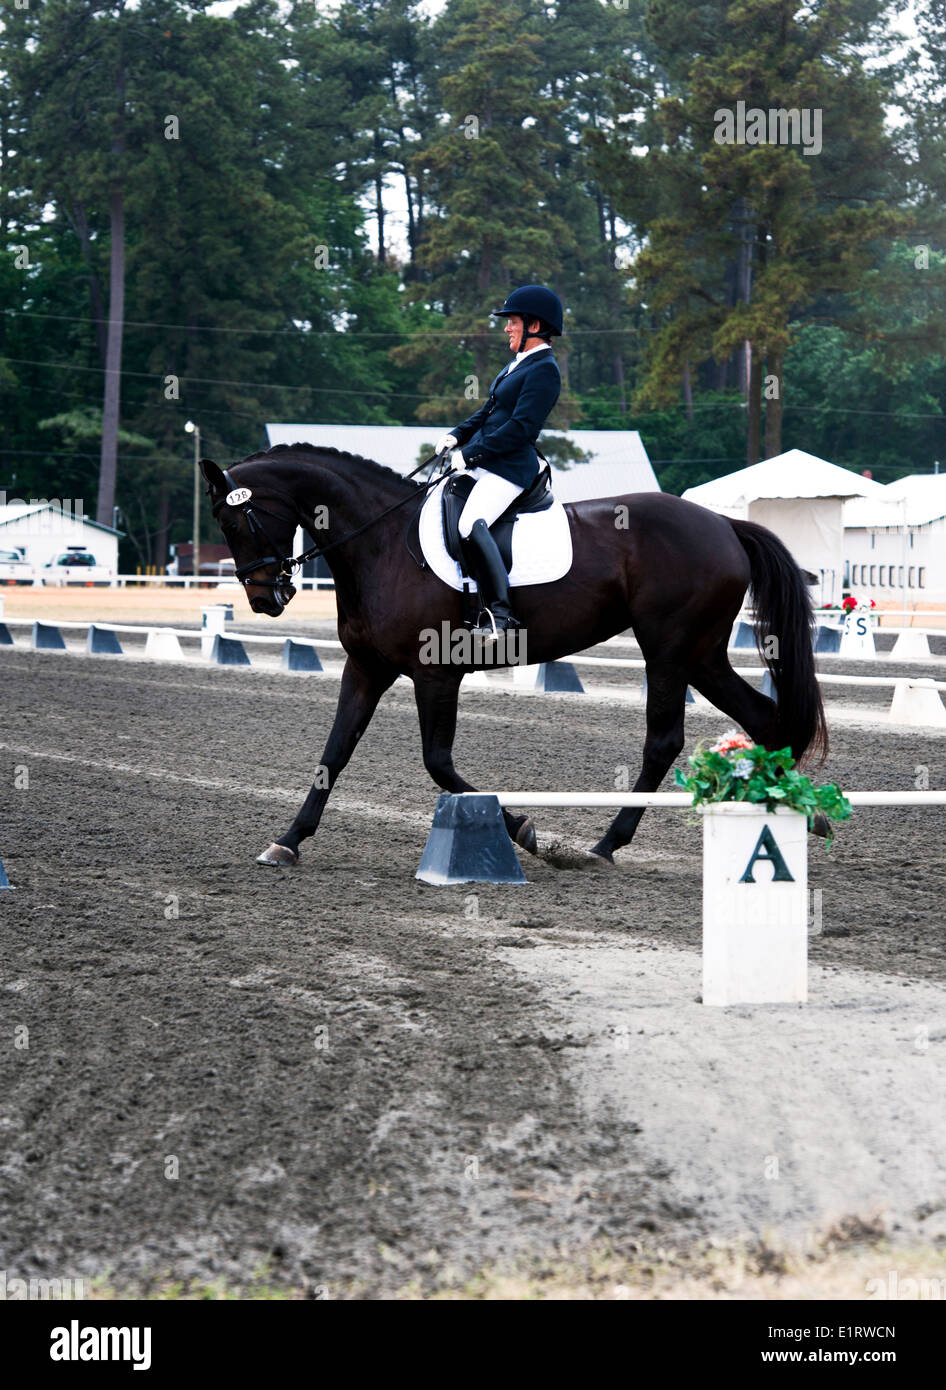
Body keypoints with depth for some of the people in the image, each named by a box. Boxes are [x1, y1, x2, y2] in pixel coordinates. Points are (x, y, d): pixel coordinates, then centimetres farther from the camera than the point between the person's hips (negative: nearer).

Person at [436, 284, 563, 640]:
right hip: (484, 464, 11)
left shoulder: (544, 370, -12)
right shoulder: (520, 363, 18)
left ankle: (499, 612, -34)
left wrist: (470, 454, -19)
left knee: (471, 524, -31)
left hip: (510, 468, -11)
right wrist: (457, 435, 8)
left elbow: (521, 428, -20)